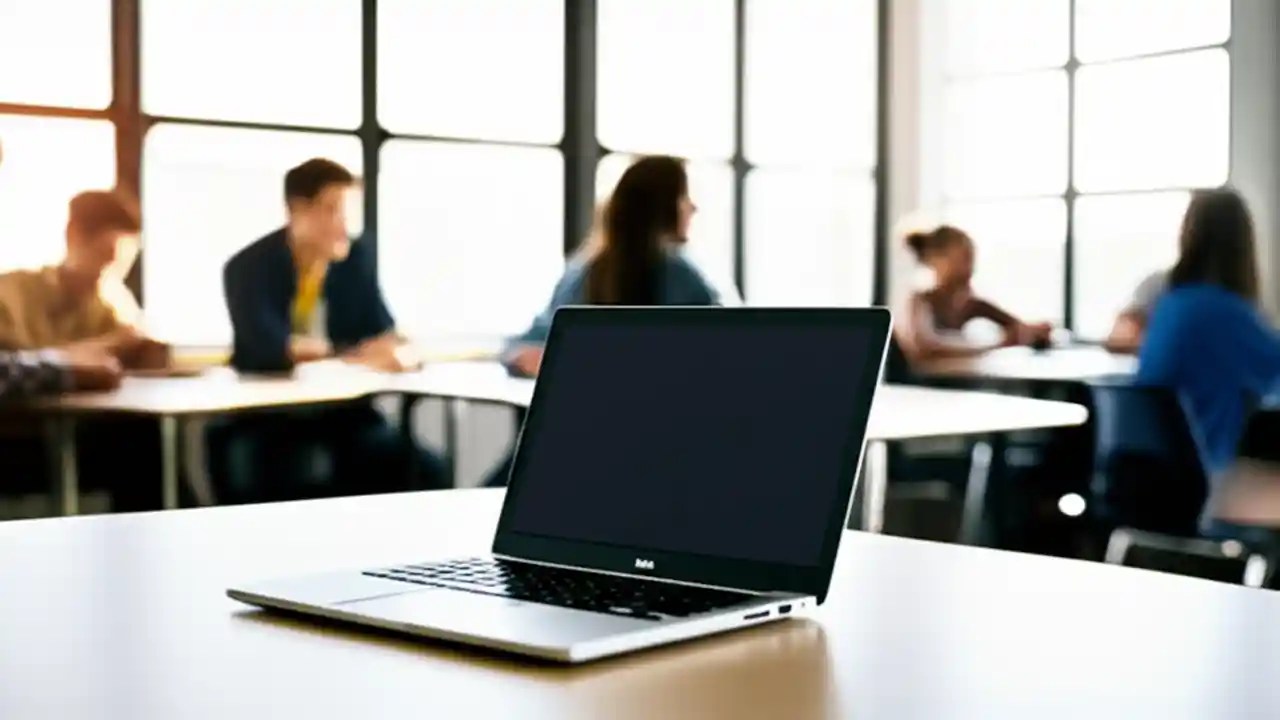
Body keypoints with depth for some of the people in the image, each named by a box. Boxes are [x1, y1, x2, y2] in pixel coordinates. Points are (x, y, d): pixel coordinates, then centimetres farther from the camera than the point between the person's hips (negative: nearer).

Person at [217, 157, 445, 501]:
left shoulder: (357, 258, 2)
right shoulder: (249, 267, -12)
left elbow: (384, 333, 0)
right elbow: (270, 350, -25)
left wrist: (397, 351, -25)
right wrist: (355, 356, -24)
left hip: (340, 407, 4)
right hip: (265, 412, -4)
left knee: (424, 470, -16)